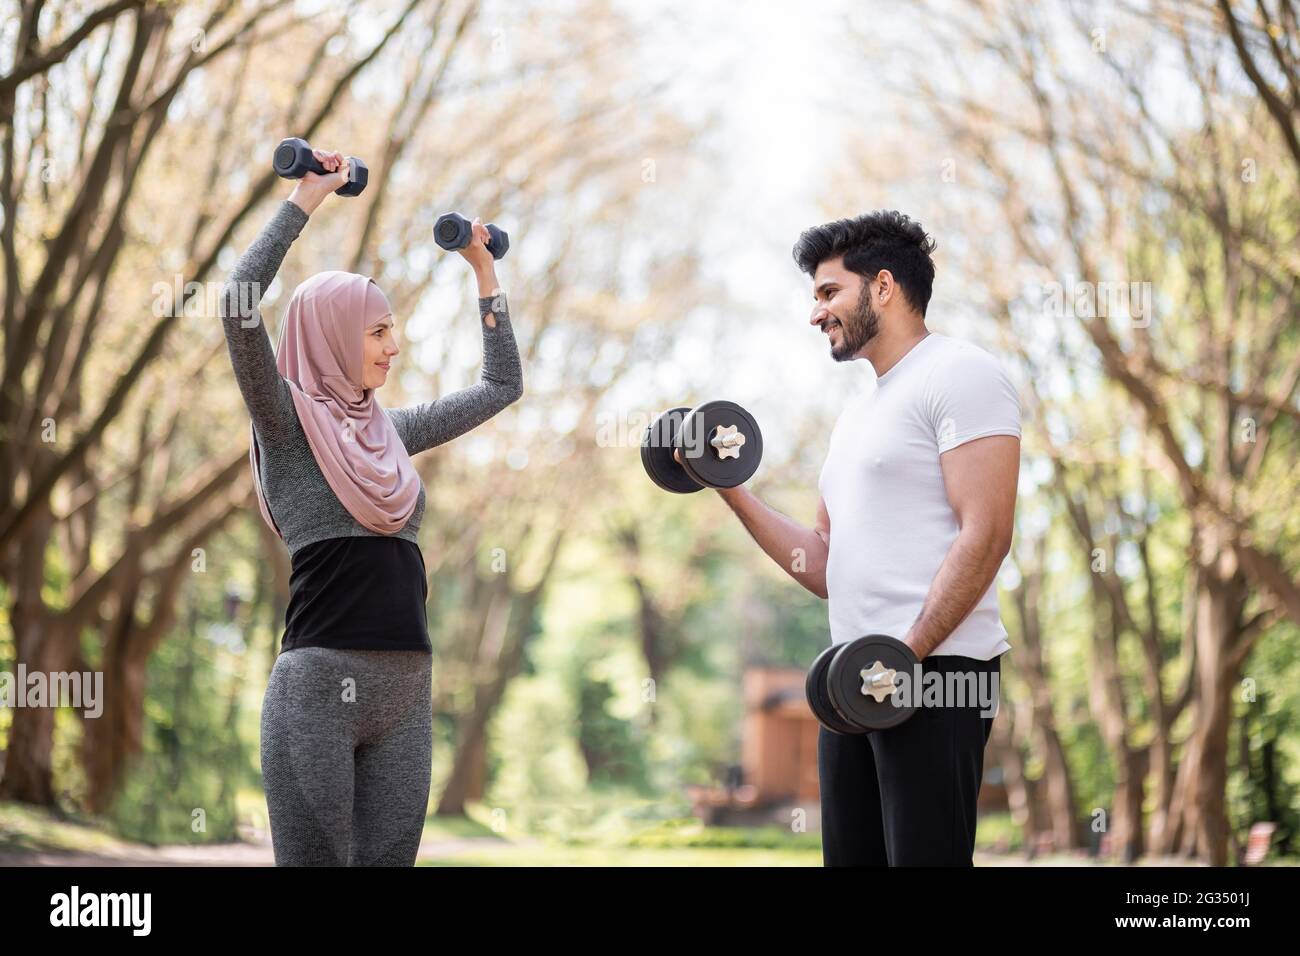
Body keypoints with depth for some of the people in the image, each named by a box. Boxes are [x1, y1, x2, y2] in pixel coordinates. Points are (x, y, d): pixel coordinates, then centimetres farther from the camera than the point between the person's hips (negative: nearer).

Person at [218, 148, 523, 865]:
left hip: (407, 690, 6)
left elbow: (502, 384, 30)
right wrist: (304, 200, -9)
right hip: (318, 682, -6)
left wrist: (484, 271, 29)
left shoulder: (392, 431, 18)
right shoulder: (286, 421, 1)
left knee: (388, 861, 6)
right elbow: (238, 304, -15)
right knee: (316, 862, -4)